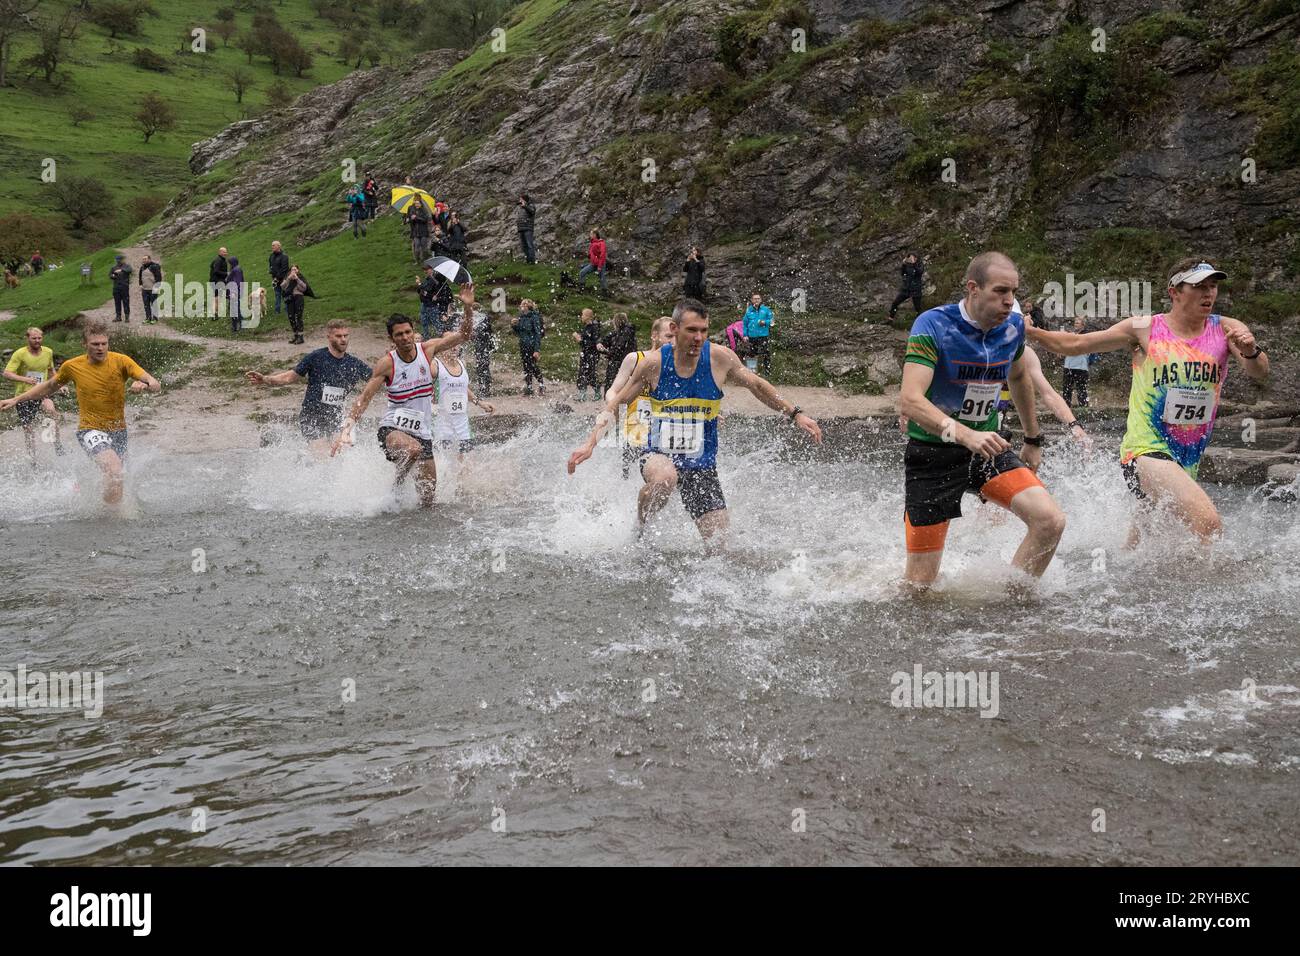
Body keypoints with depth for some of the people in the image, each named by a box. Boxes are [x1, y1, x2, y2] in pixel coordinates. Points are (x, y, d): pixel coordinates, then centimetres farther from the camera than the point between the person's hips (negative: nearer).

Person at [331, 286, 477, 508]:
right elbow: (364, 398, -11)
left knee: (429, 489, 0)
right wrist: (345, 429, -20)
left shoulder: (427, 349, 0)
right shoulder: (387, 364, -10)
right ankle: (396, 488, -12)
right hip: (392, 428, -4)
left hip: (421, 431, 4)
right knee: (413, 449, -37)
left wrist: (468, 308, -13)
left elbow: (463, 335, 3)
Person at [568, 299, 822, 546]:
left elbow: (756, 385, 10)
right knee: (665, 477, -38)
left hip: (702, 464, 2)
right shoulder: (654, 362, -9)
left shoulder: (720, 358, -7)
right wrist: (590, 443, -7)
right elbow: (615, 402, 2)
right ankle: (638, 529, -9)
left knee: (717, 542, -7)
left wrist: (796, 414, 10)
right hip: (660, 456, -2)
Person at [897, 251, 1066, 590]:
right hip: (933, 455, -5)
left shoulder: (1013, 325, -1)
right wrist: (965, 435, -44)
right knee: (920, 585, -3)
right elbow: (909, 400, -31)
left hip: (987, 448, 5)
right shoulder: (933, 325, -19)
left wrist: (1033, 441, 26)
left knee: (1050, 522, -16)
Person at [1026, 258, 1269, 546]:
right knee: (1209, 522, -27)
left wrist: (1251, 352, -32)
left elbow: (1259, 374, -10)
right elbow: (1075, 344, 2)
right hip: (1146, 451, -5)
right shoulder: (1144, 329, -4)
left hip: (1189, 462, 5)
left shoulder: (1226, 330, 2)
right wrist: (1029, 332, -10)